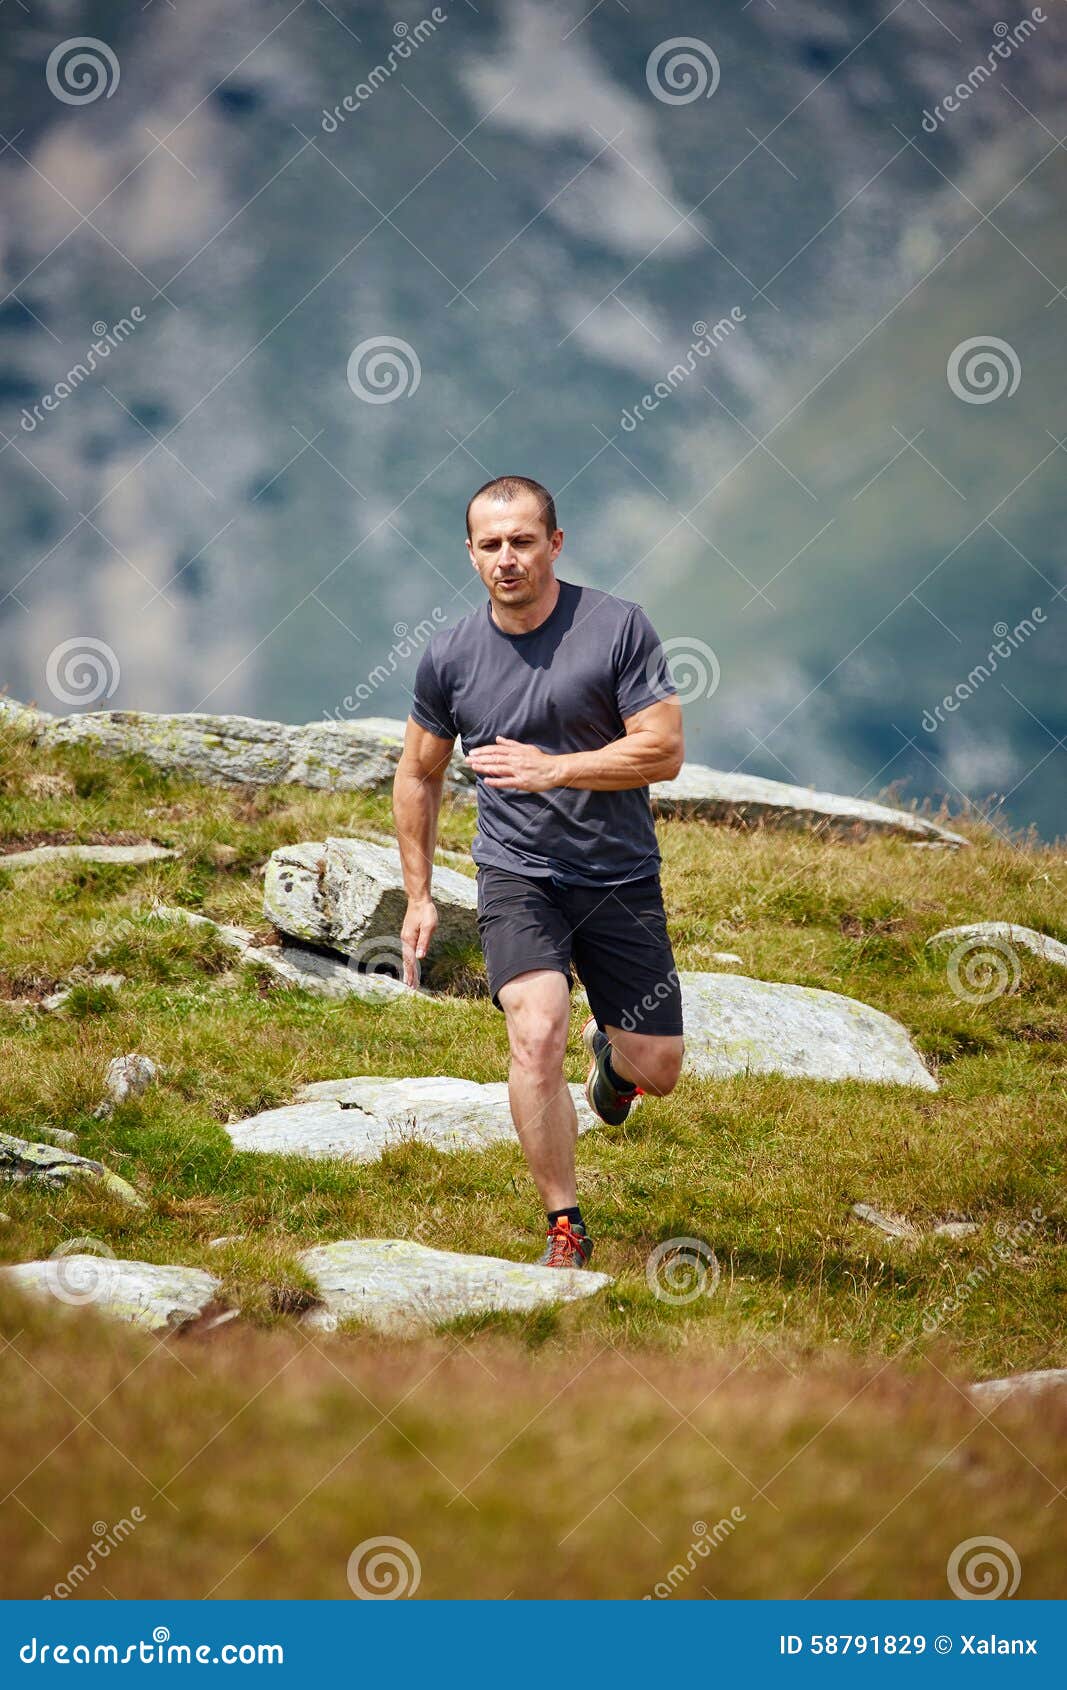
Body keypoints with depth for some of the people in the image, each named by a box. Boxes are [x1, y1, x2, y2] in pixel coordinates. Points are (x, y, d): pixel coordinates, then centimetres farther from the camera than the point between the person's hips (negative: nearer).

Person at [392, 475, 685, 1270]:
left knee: (658, 1069, 3)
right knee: (537, 1033, -24)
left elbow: (664, 751, -13)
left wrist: (551, 769, -23)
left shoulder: (618, 628, -9)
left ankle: (609, 1051, 44)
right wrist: (419, 896, 12)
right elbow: (419, 776, 13)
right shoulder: (450, 656, -1)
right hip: (517, 875, 0)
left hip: (622, 876, 0)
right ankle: (565, 1227, -11)